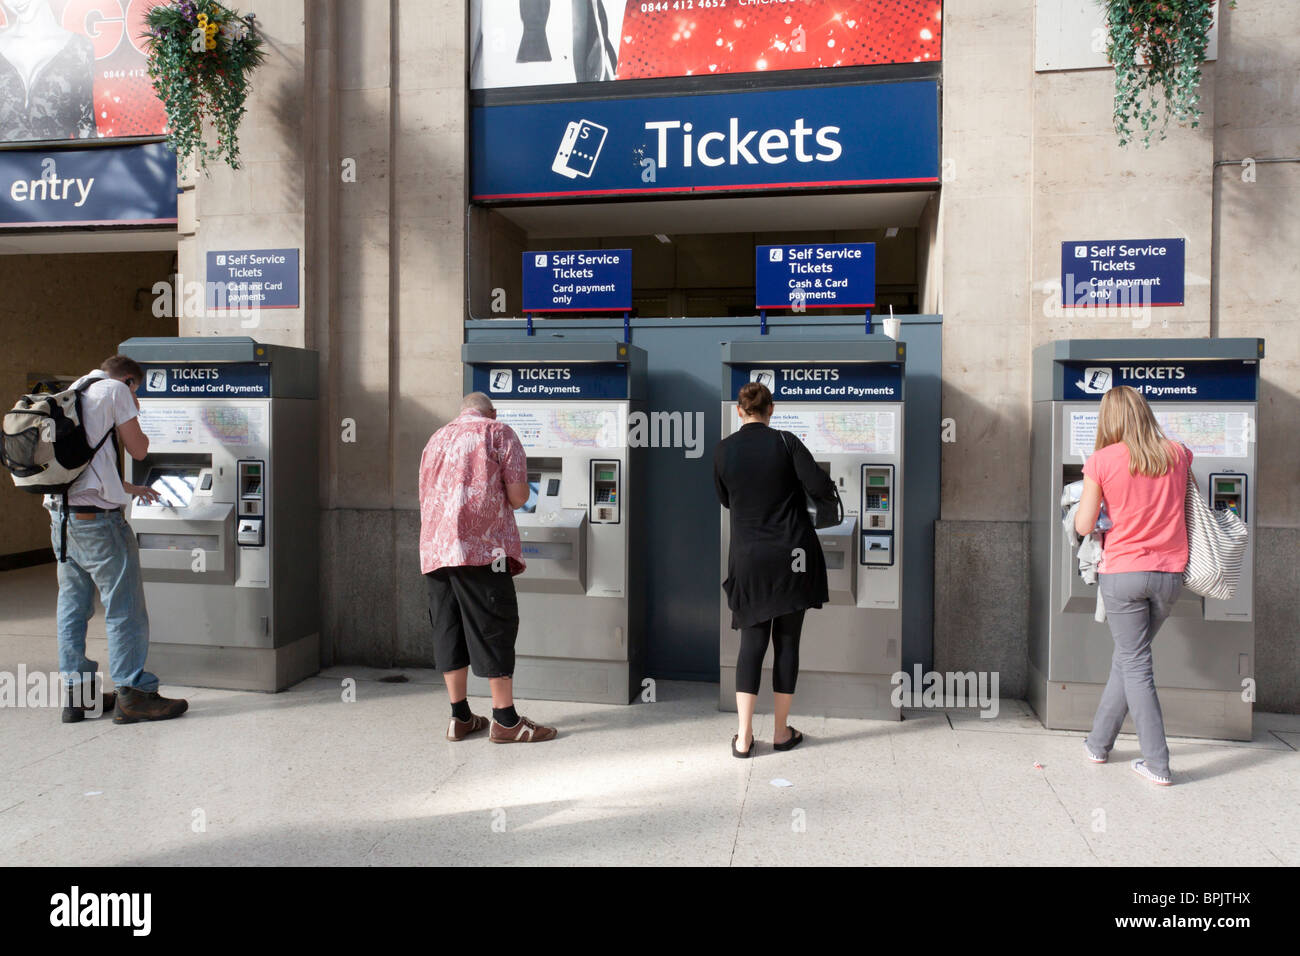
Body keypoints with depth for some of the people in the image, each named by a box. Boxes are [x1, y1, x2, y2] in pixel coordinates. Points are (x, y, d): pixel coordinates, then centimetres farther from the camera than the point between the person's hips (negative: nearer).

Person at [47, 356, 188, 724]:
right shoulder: (115, 391, -4)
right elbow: (138, 449, -2)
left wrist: (128, 488, 33)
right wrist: (133, 415, 14)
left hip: (61, 511, 9)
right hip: (97, 516, -9)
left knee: (72, 604, 12)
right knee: (124, 604, -3)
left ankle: (75, 693, 18)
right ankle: (132, 695, 0)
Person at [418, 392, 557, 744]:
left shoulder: (436, 440, 22)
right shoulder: (499, 433, 3)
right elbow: (518, 495, -4)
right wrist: (504, 499, 18)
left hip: (434, 549, 6)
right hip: (482, 546, -6)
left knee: (449, 631, 10)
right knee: (494, 629, -1)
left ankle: (460, 717, 16)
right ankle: (505, 720, 3)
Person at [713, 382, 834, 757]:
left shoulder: (723, 450, 0)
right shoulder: (785, 442, -7)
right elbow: (820, 486, -14)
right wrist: (831, 485, 9)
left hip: (748, 557, 1)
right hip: (791, 556, -1)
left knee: (752, 641, 8)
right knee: (787, 641, 9)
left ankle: (744, 737, 6)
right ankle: (782, 732, 18)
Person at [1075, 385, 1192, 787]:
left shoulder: (1102, 460, -9)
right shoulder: (1177, 454, 2)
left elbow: (1084, 526, -7)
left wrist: (1085, 500, 11)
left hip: (1122, 573, -4)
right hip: (1169, 574, 4)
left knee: (1135, 665, 4)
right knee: (1127, 659, 16)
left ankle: (1158, 764, 6)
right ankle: (1098, 743, 28)